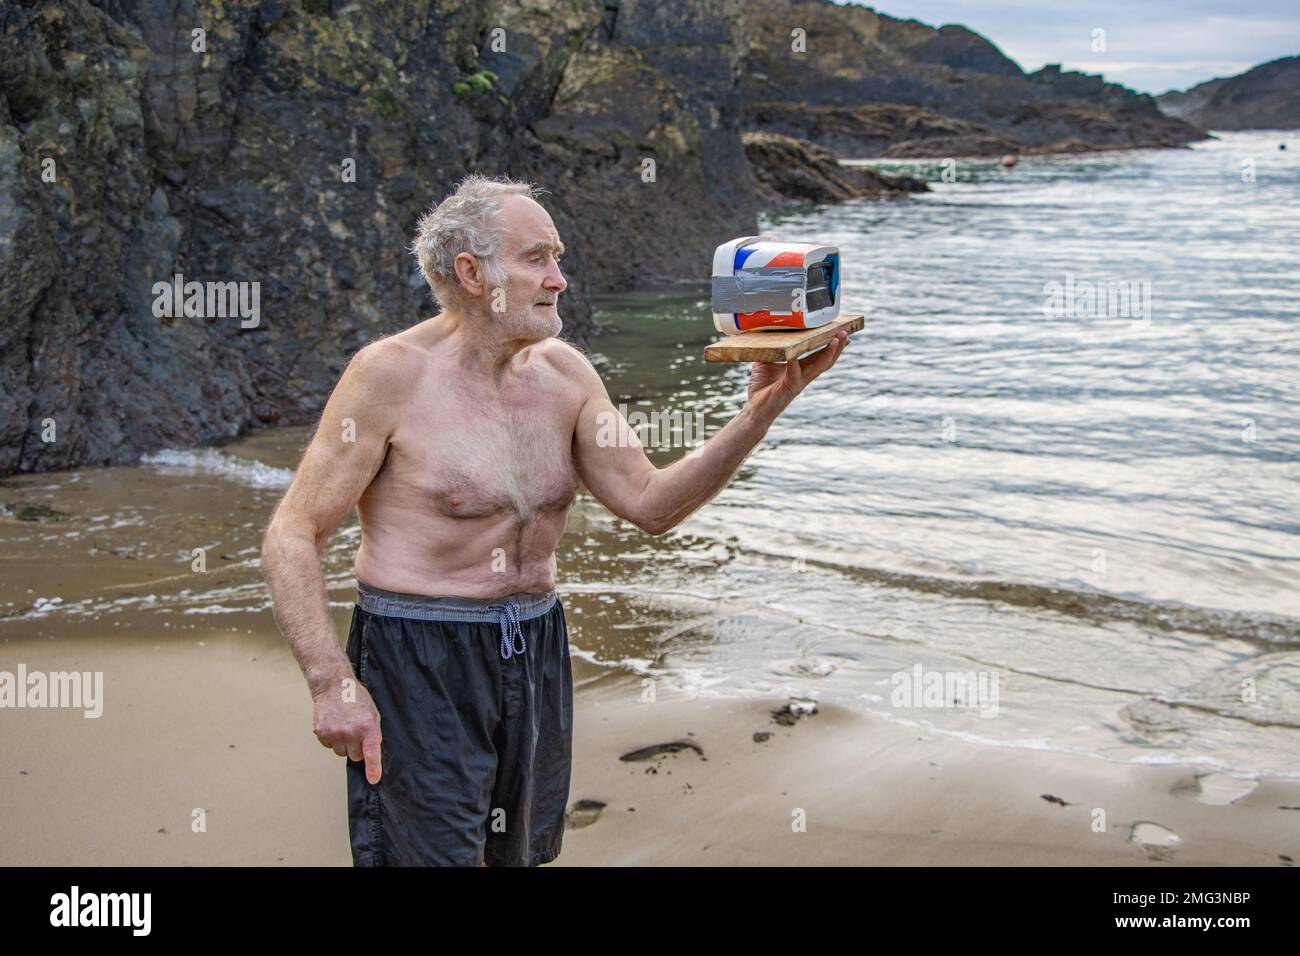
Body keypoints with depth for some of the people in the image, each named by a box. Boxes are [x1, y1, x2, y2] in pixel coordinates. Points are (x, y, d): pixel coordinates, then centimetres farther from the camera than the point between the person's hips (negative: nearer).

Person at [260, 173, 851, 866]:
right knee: (438, 854, -3)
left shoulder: (562, 371, 3)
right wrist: (332, 684, -21)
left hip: (535, 651, 6)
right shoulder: (393, 373, -13)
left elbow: (650, 503, -1)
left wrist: (762, 409, -12)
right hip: (420, 661, -6)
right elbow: (291, 535, -12)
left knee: (516, 855, 18)